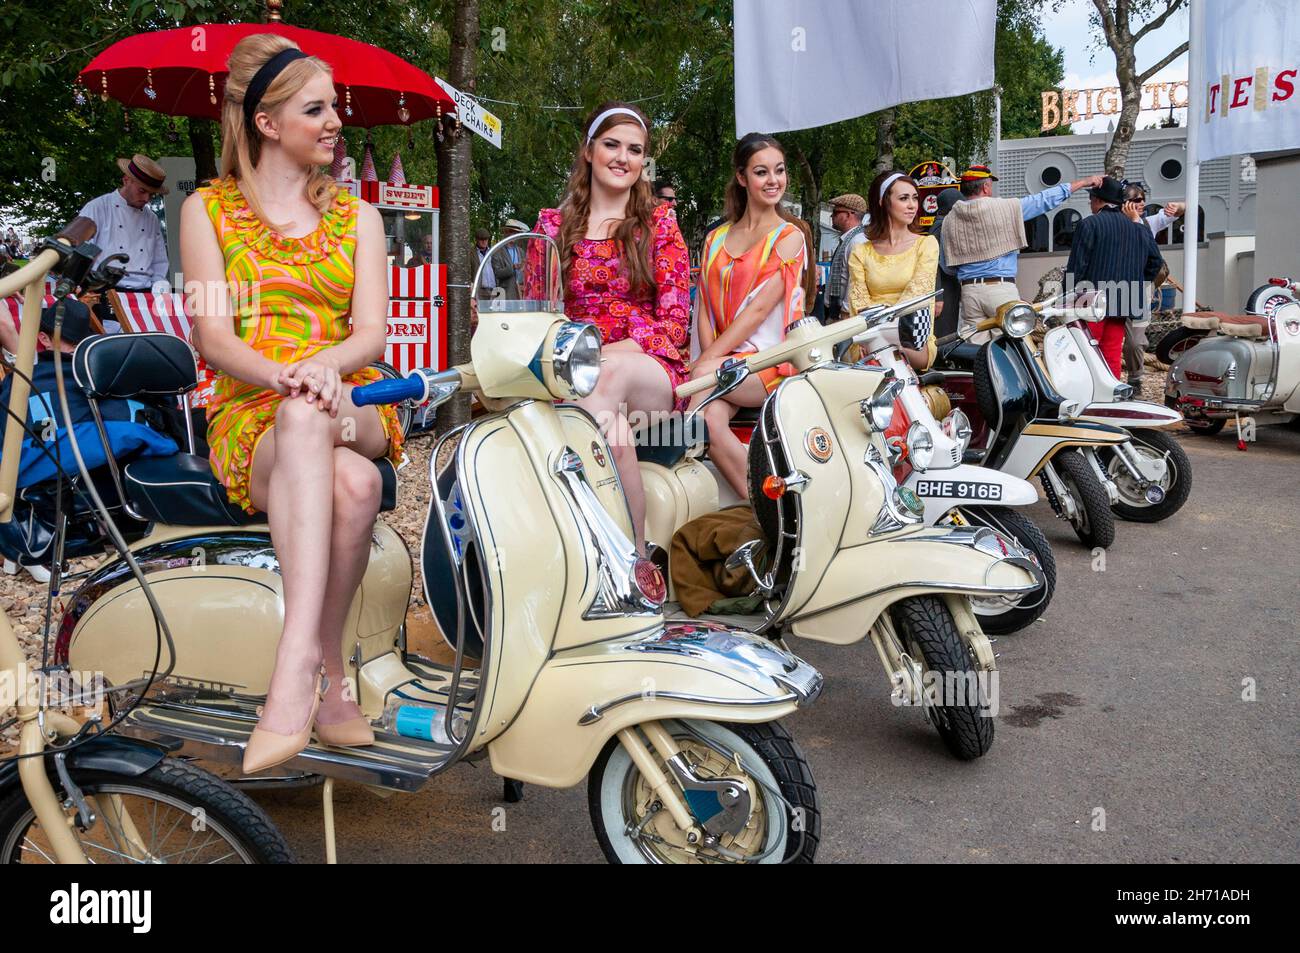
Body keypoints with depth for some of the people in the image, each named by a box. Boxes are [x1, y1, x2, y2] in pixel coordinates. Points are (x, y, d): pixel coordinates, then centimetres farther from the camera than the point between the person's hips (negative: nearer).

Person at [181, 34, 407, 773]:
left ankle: (298, 661, -38)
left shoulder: (357, 218, 18)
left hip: (351, 405, 1)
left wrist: (322, 366, -22)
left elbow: (372, 333, 3)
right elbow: (214, 337, -1)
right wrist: (281, 375, -24)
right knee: (352, 485, -37)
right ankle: (328, 671, -36)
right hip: (250, 417, -1)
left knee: (305, 421, -38)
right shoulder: (208, 209, 12)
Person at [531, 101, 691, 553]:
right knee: (610, 425, -37)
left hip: (653, 373, 0)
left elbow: (674, 322, 1)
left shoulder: (660, 222, 10)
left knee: (611, 374, -38)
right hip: (574, 375, 1)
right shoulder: (553, 224, 14)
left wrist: (604, 356, -16)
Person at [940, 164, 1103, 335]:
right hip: (1000, 287, -4)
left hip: (968, 290, 4)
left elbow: (946, 263, 10)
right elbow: (1045, 200, 5)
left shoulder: (949, 219, 6)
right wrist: (1083, 182, 15)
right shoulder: (1004, 208, -3)